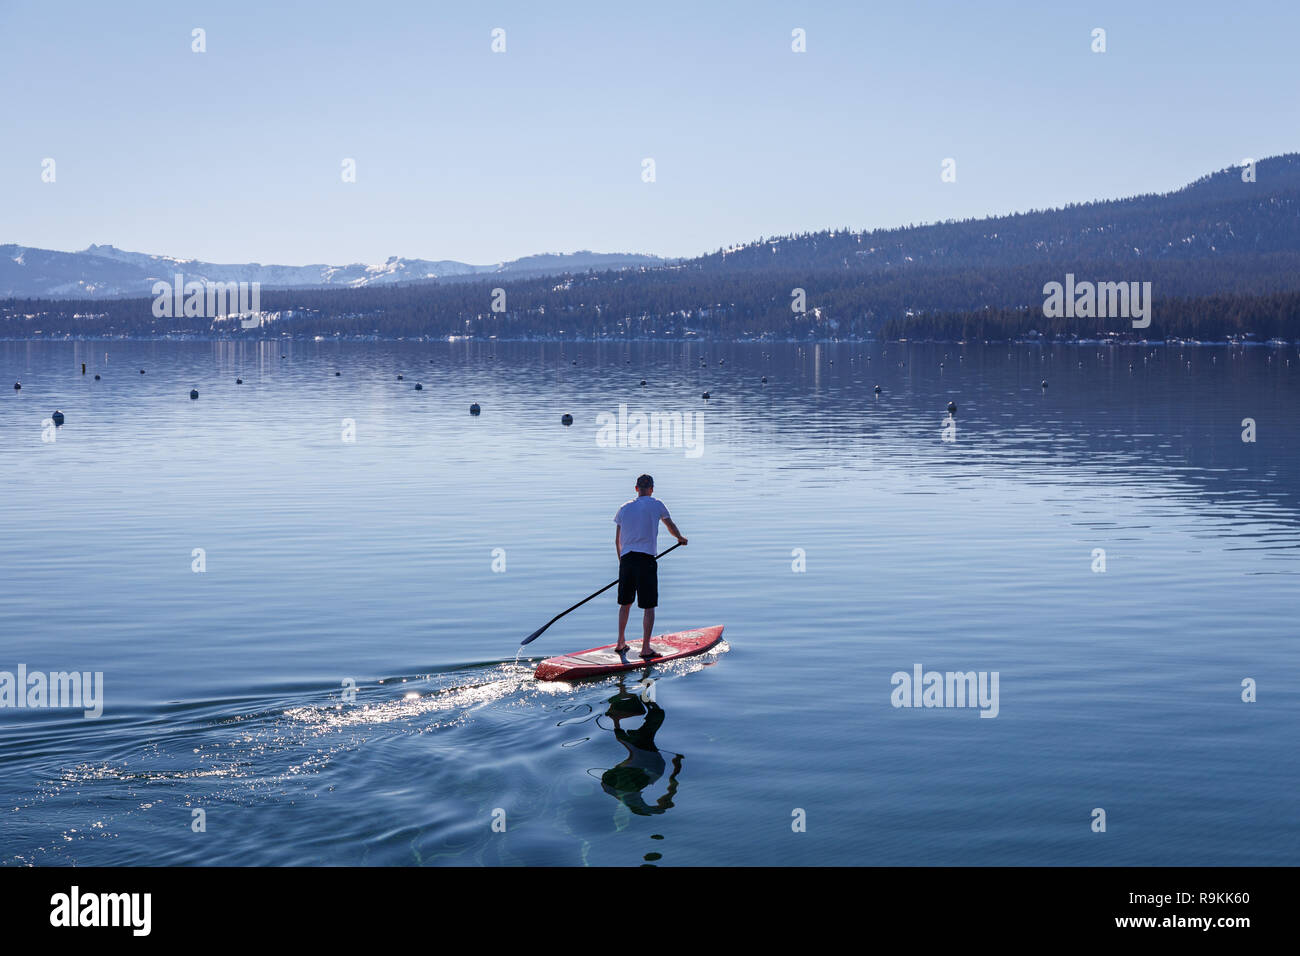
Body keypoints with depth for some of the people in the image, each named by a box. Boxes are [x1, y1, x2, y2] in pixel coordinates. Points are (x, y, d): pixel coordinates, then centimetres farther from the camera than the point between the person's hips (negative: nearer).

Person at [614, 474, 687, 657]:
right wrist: (680, 538, 38)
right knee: (649, 606, 1)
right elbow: (670, 526, 17)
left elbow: (617, 541, 14)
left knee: (625, 603, 18)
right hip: (646, 560, -4)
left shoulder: (624, 508, 12)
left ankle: (620, 643, 25)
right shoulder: (656, 505, 2)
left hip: (626, 560, 4)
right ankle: (645, 648, -3)